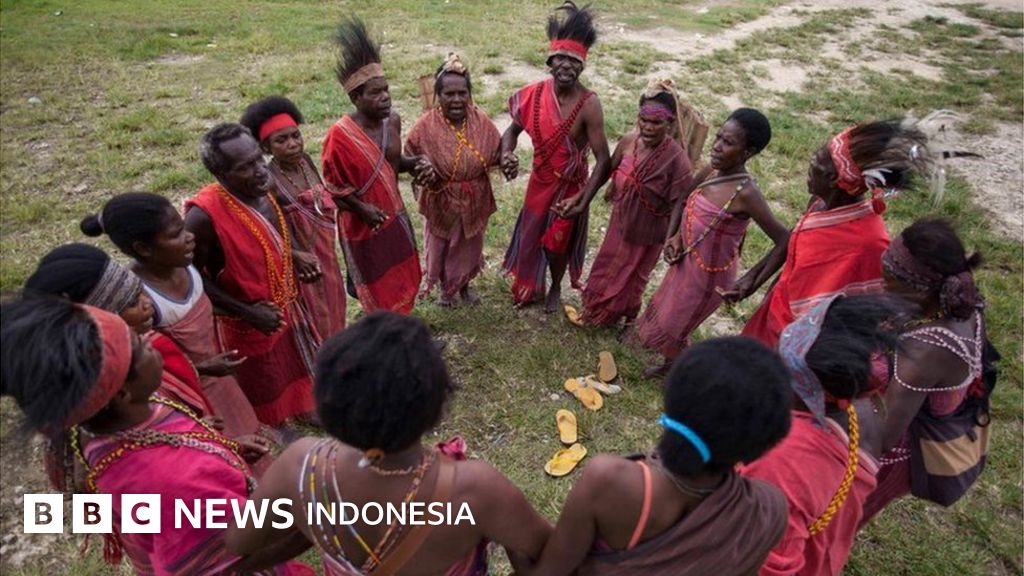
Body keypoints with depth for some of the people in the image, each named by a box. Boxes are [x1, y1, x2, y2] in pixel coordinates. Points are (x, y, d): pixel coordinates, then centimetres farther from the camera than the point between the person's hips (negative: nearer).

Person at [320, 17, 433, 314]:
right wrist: (362, 208, -27)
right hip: (362, 224, -6)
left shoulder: (393, 120, -7)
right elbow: (333, 186, -15)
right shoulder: (339, 135, -25)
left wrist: (417, 163, -10)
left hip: (395, 214, 6)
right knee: (378, 289, 12)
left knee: (404, 277, 23)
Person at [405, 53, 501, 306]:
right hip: (442, 202, -2)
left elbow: (496, 153, 0)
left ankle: (464, 285, 52)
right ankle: (445, 288, 50)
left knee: (470, 247, 24)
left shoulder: (481, 121, -13)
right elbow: (409, 159, -8)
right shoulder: (426, 126, -21)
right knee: (441, 247, 20)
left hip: (475, 200, 3)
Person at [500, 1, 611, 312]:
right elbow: (513, 129, 2)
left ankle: (555, 288, 46)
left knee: (559, 242, 14)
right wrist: (506, 155, -19)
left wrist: (582, 198, -31)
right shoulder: (535, 94, -13)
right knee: (531, 234, 20)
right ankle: (529, 287, 47)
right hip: (540, 180, 4)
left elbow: (603, 160, -23)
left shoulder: (589, 104, -25)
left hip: (570, 185, -4)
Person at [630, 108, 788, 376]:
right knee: (664, 312, 27)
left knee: (673, 326, 13)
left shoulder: (746, 193, -30)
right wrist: (673, 236, -4)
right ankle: (670, 363, 57)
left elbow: (785, 241, -28)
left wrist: (750, 280, -26)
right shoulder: (711, 171, -9)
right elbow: (683, 201, 10)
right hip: (686, 261, 7)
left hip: (710, 274, -7)